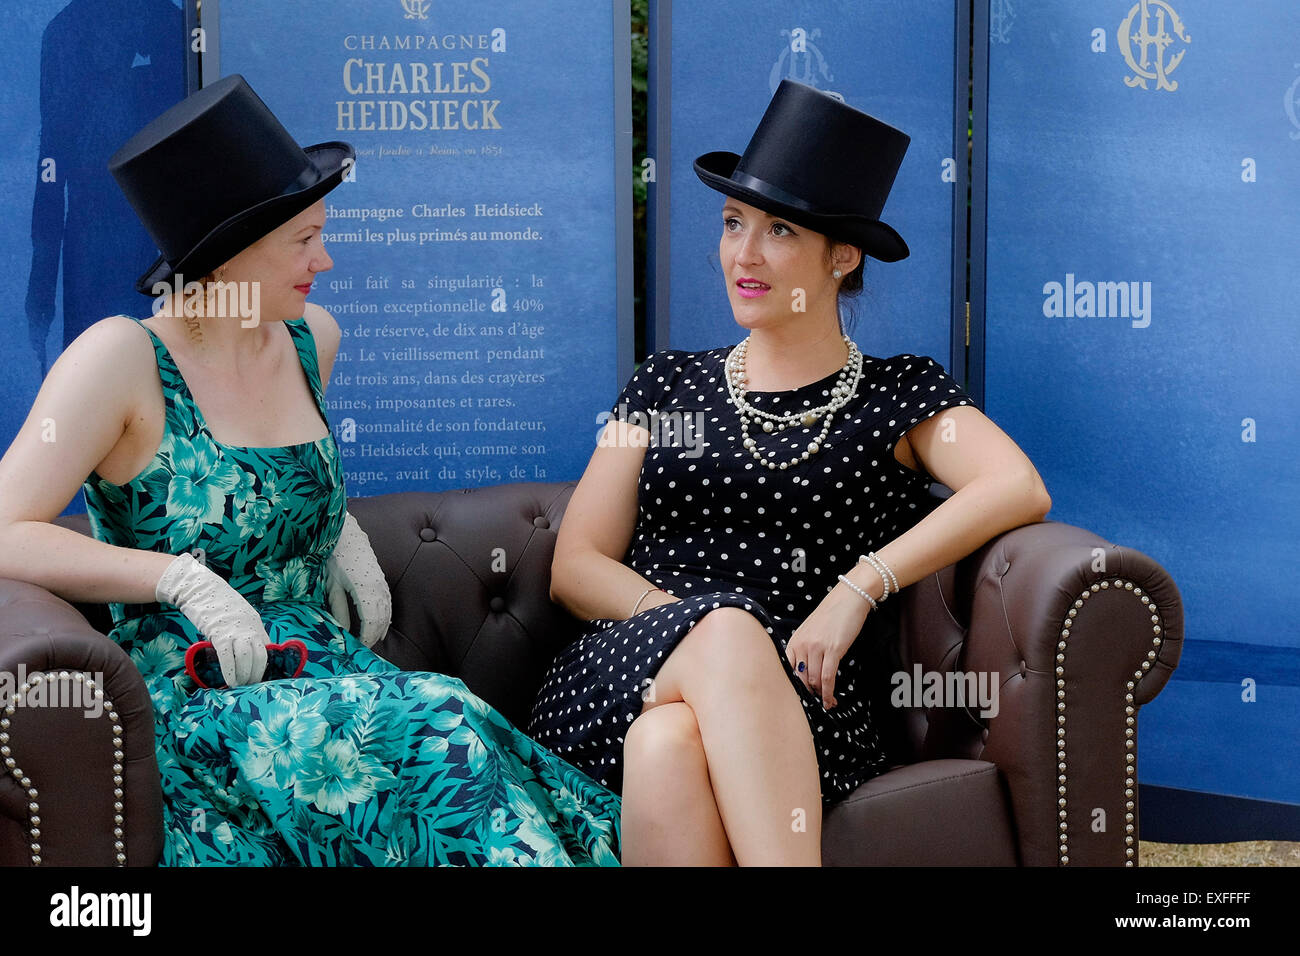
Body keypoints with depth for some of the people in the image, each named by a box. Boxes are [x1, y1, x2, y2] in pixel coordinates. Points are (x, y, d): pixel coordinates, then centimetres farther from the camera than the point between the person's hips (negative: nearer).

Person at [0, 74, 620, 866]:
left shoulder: (312, 341, 13)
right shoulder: (122, 358, -7)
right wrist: (184, 579, -22)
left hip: (326, 672, 5)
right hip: (191, 704, -5)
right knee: (440, 733, -33)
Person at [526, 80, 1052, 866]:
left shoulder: (897, 394, 14)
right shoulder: (669, 385, 21)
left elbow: (1020, 490, -6)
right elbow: (575, 566, 11)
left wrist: (859, 590, -16)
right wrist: (708, 631, -9)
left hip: (800, 718, -2)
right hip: (625, 677, 2)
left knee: (673, 739, -38)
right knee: (729, 626, -35)